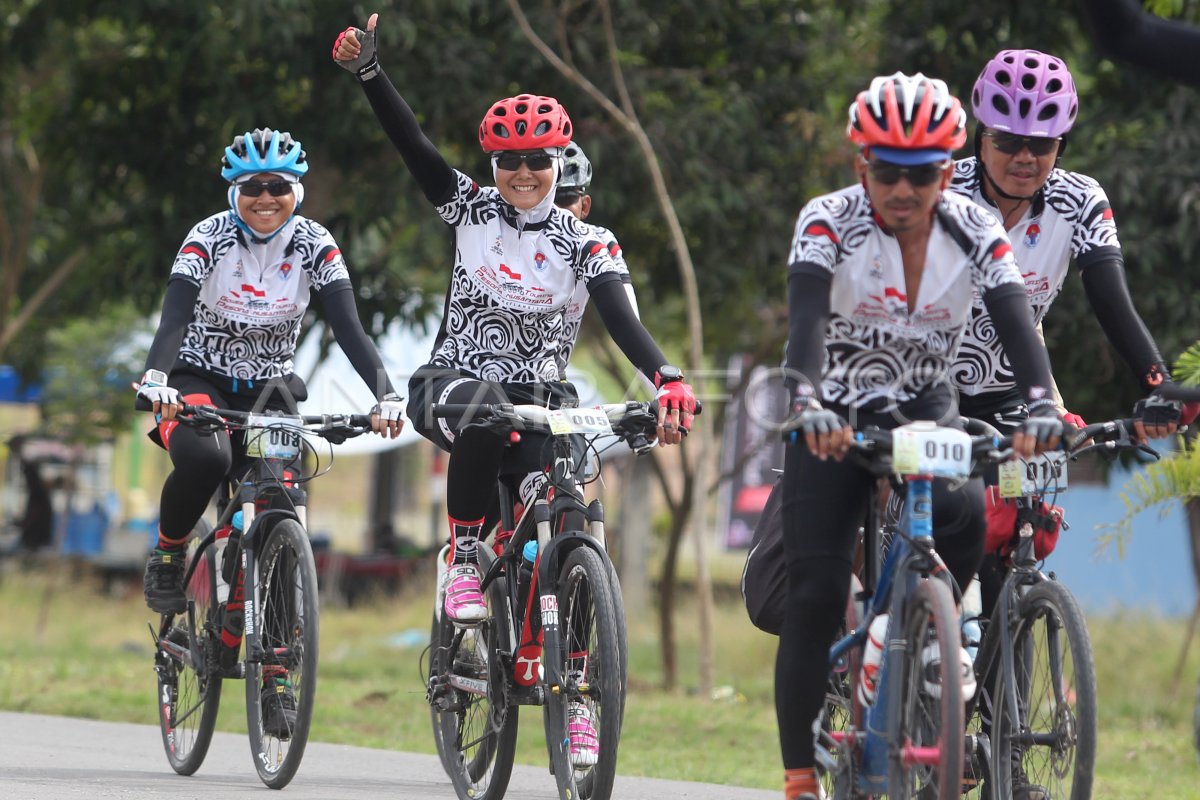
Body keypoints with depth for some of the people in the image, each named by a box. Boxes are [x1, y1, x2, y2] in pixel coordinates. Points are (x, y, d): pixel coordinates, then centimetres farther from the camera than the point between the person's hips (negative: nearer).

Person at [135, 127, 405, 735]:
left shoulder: (314, 245, -11)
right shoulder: (210, 238, -16)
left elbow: (348, 327, -18)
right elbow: (175, 316, -28)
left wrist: (386, 395, -35)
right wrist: (155, 380, -48)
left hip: (269, 390, 2)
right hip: (198, 381, -2)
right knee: (205, 458, -37)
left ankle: (275, 677, -3)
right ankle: (167, 554, -7)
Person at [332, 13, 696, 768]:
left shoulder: (582, 242, -4)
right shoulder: (472, 209, 0)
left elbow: (623, 320, -18)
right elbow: (412, 143, -11)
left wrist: (668, 381, -37)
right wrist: (368, 69, -26)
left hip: (542, 395, 1)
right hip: (454, 385, -1)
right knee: (483, 417, -39)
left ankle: (574, 691, -5)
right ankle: (462, 557, -22)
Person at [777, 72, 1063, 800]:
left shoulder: (976, 233, -14)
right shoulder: (829, 223, -19)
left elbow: (1017, 323, -25)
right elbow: (806, 318, -34)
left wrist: (1042, 405, -44)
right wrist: (809, 403, -53)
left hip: (924, 410, 1)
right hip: (834, 420, -1)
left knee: (963, 511, -31)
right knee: (816, 594, -11)